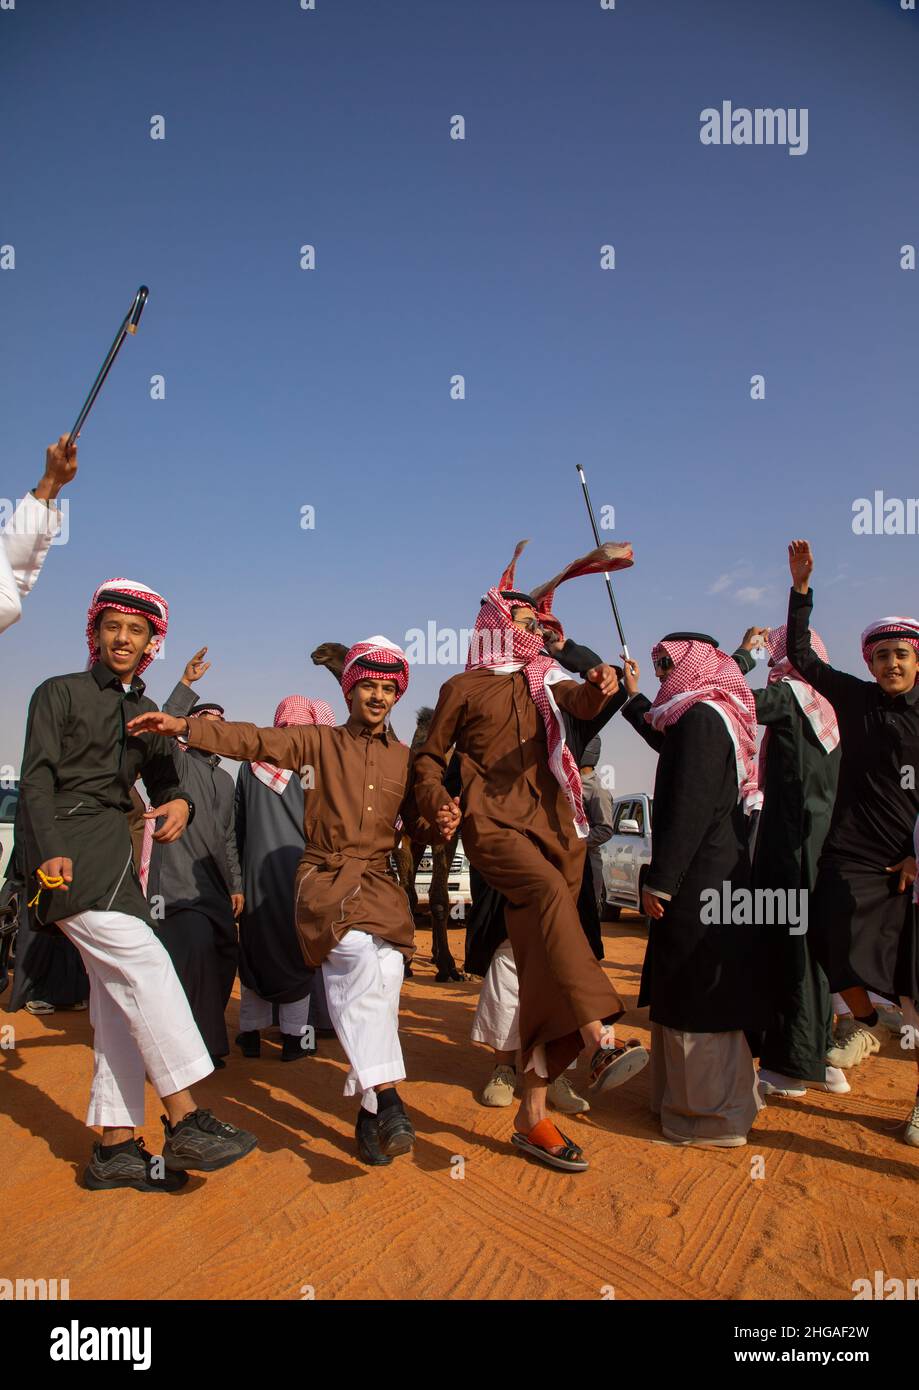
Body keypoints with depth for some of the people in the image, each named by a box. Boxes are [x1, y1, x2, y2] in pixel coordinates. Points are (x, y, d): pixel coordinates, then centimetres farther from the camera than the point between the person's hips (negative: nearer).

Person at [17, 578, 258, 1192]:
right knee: (146, 965, -17)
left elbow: (165, 783, 18)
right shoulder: (60, 693, 4)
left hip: (116, 853, 7)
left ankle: (116, 1147, 10)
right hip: (70, 851, -6)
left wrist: (180, 805, -7)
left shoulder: (148, 715, 20)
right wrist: (51, 853, -19)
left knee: (120, 994, 3)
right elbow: (37, 779, -5)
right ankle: (186, 1123, -13)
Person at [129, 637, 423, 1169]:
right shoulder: (321, 741, 8)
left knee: (383, 975, -14)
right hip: (325, 879, -3)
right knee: (364, 956, -29)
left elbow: (417, 825, 18)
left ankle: (370, 1110, 3)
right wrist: (184, 726, -12)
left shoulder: (404, 758, 15)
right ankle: (387, 1095, -24)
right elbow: (255, 741, -2)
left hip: (378, 882, 3)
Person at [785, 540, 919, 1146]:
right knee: (838, 948, -4)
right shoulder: (856, 699, 4)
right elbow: (802, 655, 1)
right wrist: (802, 587, -6)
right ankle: (865, 1025, 28)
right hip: (854, 856, 1)